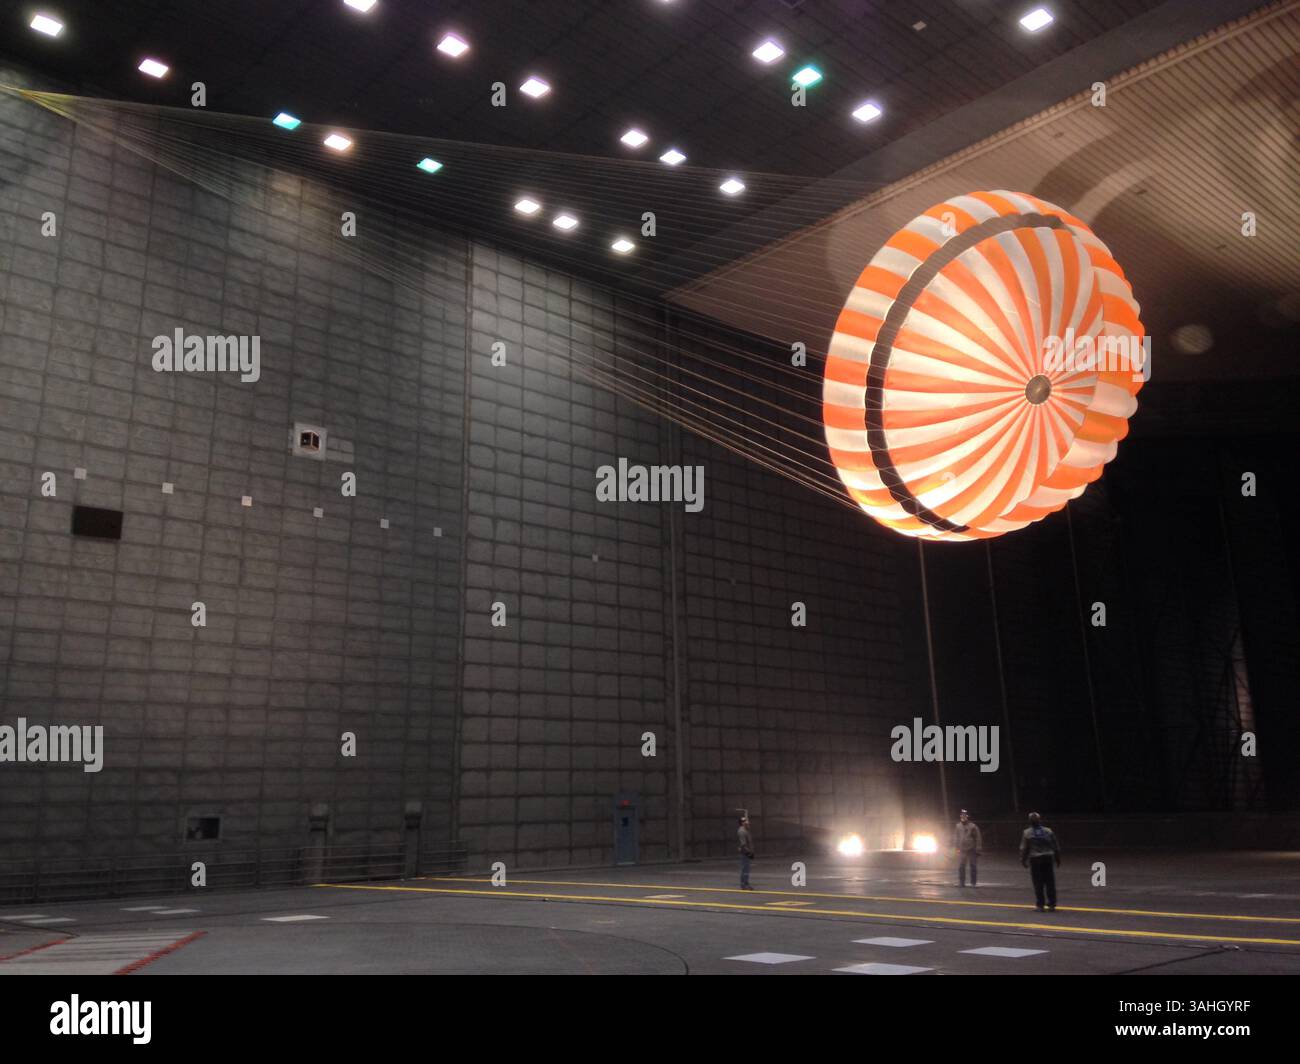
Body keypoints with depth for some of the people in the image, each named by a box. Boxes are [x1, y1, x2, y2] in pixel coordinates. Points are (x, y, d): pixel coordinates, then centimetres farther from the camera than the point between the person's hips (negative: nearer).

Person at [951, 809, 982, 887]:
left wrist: (978, 849, -8)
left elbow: (978, 838, -5)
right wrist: (955, 847, 7)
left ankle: (973, 882, 12)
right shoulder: (958, 826, 5)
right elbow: (955, 837, 13)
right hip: (961, 850, 3)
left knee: (973, 867, 3)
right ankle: (961, 882, 6)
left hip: (971, 850, -3)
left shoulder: (973, 826, -7)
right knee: (960, 867, 0)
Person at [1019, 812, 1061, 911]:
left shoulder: (1027, 833, -2)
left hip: (1035, 860, -2)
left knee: (1038, 884, 2)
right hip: (1048, 859, 2)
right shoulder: (1048, 831, 4)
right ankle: (1051, 904, 8)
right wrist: (1058, 859, 17)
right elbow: (1056, 847, 8)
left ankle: (1040, 905, 3)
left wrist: (1023, 860, 10)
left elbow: (1024, 849, -1)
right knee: (1050, 883, 7)